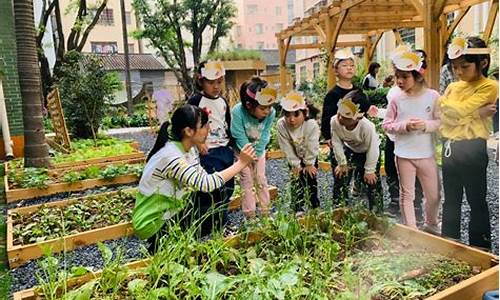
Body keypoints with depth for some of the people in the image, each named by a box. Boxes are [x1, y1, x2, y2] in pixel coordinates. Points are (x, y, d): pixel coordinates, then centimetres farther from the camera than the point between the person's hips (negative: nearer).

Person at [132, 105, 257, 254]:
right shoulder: (171, 156, -31)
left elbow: (201, 181, -5)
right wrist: (241, 163, -31)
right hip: (153, 224, -8)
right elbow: (206, 184, -37)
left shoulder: (190, 149, -2)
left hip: (171, 212, 8)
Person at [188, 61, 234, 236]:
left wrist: (231, 146, 14)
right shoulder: (195, 101, -8)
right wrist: (197, 143, -19)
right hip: (207, 153, -7)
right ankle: (203, 231, 4)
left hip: (225, 150, 7)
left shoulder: (223, 102, 12)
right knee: (207, 191, -9)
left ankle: (221, 226, 29)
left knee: (227, 188, 12)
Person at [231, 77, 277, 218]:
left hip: (259, 150, 3)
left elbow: (265, 135, -17)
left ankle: (265, 211, 25)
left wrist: (256, 153, -17)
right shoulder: (237, 112, -35)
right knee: (247, 182, 4)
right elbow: (240, 137, -27)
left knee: (261, 180, 10)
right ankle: (250, 215, 14)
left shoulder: (271, 112, -27)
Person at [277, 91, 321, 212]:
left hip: (310, 157, 0)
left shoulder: (312, 125, -35)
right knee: (298, 180, 0)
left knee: (311, 179, 6)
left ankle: (315, 205, 26)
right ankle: (298, 207, 16)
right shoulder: (281, 125, -30)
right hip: (295, 158, 1)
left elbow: (312, 147, -23)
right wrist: (295, 164, -13)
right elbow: (287, 148, -20)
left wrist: (309, 164, -14)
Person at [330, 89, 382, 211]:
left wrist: (369, 170, -16)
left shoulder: (367, 126, -41)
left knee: (373, 183, 1)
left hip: (368, 152, -3)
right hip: (349, 150, 3)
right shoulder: (334, 121, -33)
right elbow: (337, 143, -16)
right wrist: (342, 163, -10)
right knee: (340, 179, 1)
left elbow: (372, 149, -26)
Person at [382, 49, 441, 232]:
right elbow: (387, 125, -2)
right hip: (404, 154, -1)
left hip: (426, 153, 1)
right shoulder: (397, 99, -3)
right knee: (407, 194, 8)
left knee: (434, 195, 12)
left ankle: (431, 224, 38)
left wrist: (426, 125, -19)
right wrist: (405, 126, -17)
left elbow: (440, 121, 0)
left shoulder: (432, 96, -4)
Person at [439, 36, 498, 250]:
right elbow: (444, 117, -2)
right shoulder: (453, 87, 12)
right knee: (450, 200, 15)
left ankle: (480, 248, 19)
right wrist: (476, 114, -13)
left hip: (472, 148, -6)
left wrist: (444, 102, -1)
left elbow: (460, 110, -18)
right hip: (449, 147, 6)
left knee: (476, 201, 5)